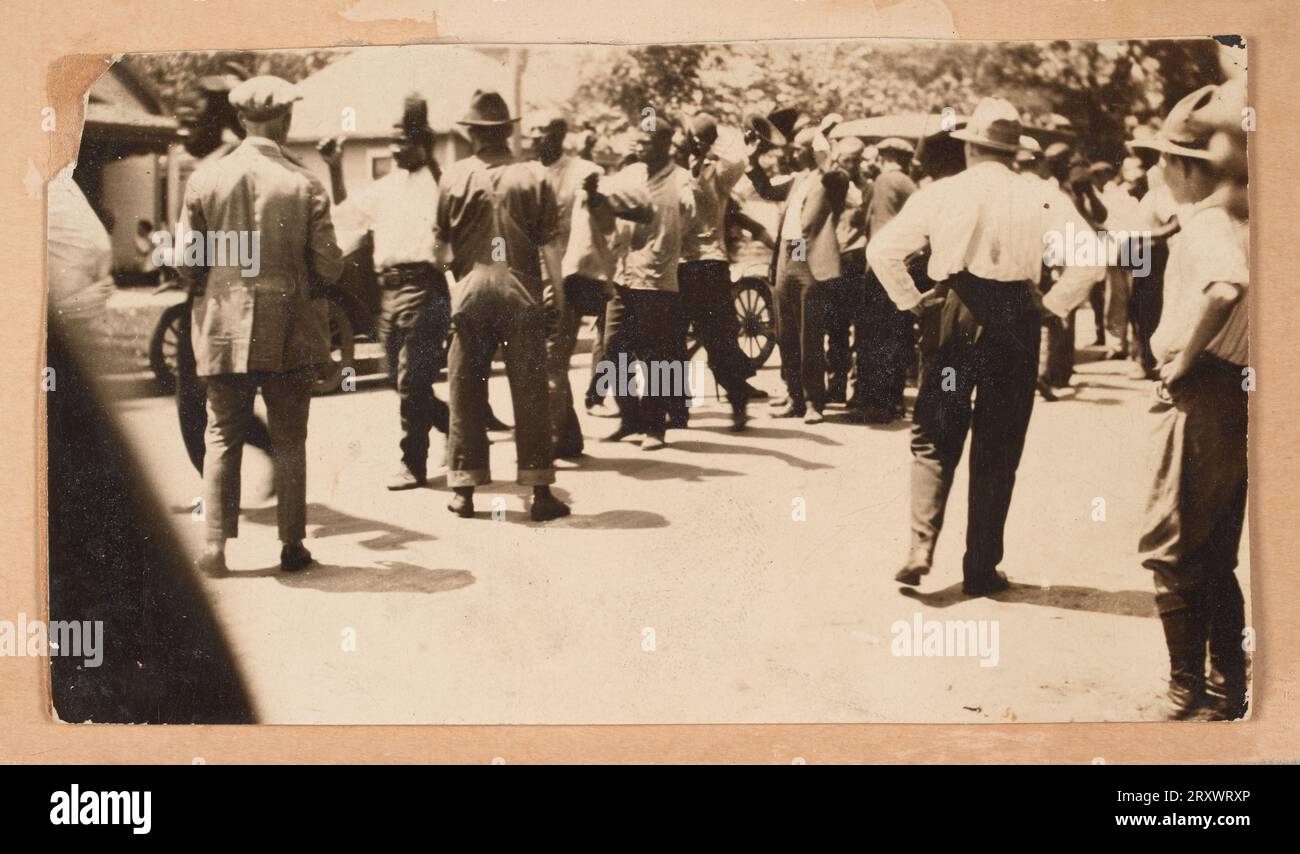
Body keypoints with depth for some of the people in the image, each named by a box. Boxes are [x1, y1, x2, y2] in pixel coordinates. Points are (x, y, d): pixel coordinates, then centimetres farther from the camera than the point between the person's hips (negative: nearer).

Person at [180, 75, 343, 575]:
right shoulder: (305, 185, -7)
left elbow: (186, 261, 0)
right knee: (289, 441, 8)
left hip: (224, 328, 1)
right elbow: (328, 264, -7)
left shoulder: (205, 178, -2)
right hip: (289, 331, -1)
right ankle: (292, 545, 12)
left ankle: (216, 546, 6)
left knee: (222, 438, 9)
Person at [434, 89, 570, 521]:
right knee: (529, 393, 3)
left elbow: (440, 246, 3)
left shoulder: (454, 176, 0)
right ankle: (540, 492, 4)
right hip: (521, 292, -1)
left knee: (466, 393, 8)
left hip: (470, 290, 1)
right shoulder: (532, 176, -2)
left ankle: (463, 491, 11)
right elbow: (549, 245, -2)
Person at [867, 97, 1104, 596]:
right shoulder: (1040, 201, 0)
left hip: (955, 319, 0)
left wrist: (910, 300, 5)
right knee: (997, 452, 9)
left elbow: (882, 249, -4)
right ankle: (981, 569, 13)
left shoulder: (940, 194, 1)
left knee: (934, 442, 11)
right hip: (1015, 324, 0)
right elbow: (1089, 259, -7)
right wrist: (1053, 306, 3)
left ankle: (921, 547, -5)